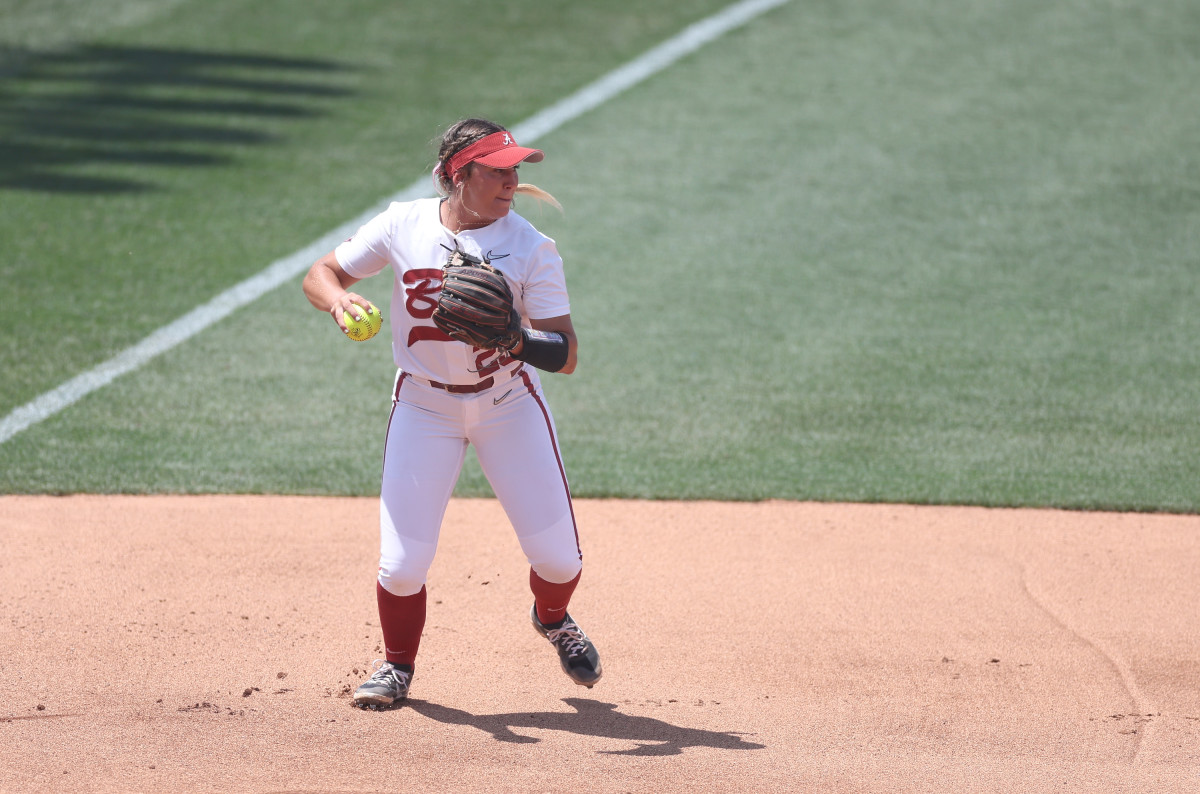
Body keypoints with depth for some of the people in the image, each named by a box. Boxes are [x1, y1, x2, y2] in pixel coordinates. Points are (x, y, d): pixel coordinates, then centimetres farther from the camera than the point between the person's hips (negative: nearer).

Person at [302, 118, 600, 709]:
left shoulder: (531, 248, -14)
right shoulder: (404, 224, -10)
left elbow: (567, 356, -17)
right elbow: (321, 274, 0)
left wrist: (516, 341, -37)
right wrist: (339, 300, -23)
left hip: (509, 402, 0)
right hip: (424, 404, 0)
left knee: (558, 557, -3)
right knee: (402, 563, -9)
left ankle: (552, 619, 34)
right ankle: (397, 665, 21)